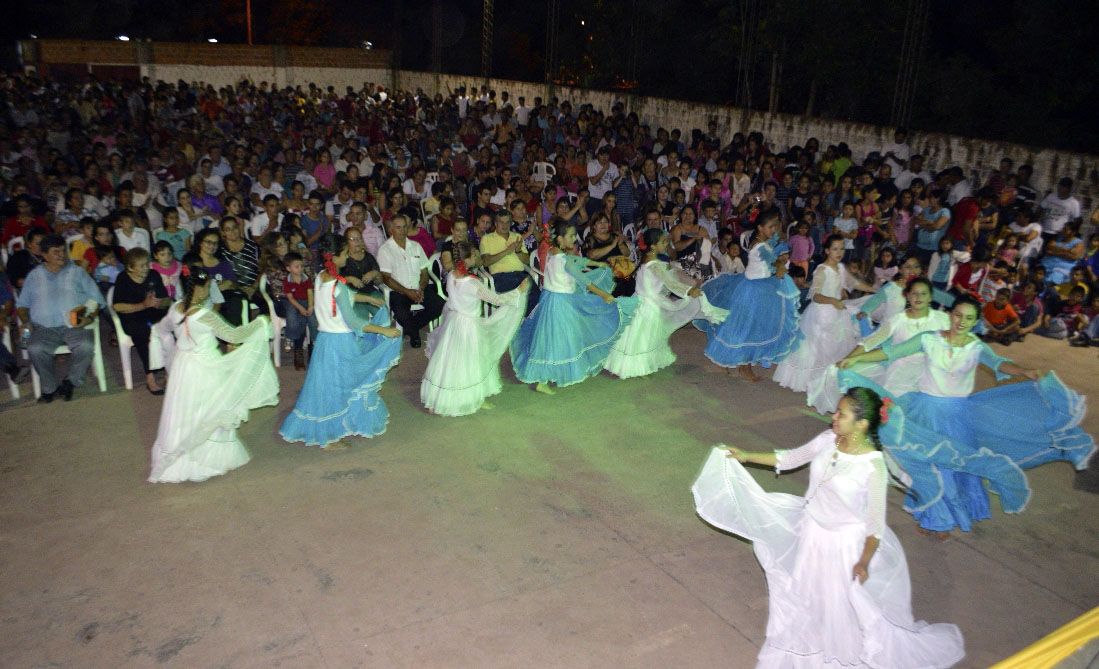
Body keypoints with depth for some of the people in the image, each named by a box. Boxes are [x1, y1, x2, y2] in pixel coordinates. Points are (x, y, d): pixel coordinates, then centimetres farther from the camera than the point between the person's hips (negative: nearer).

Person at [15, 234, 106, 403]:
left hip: (74, 325, -1)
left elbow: (96, 300, 9)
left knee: (86, 346, -32)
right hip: (44, 328, 1)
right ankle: (51, 386, -8)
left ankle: (71, 381, -8)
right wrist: (25, 322, 1)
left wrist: (90, 318, -8)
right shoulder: (34, 276, 19)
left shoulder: (77, 272, 15)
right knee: (35, 349, -30)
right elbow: (22, 304, 20)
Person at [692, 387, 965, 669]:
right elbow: (791, 458, 4)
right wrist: (746, 456, 3)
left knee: (846, 606, 15)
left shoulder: (873, 465, -29)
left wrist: (864, 562, -17)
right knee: (808, 595, 26)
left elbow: (876, 521, -20)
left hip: (845, 543, -6)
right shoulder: (828, 439, -12)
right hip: (812, 531, 6)